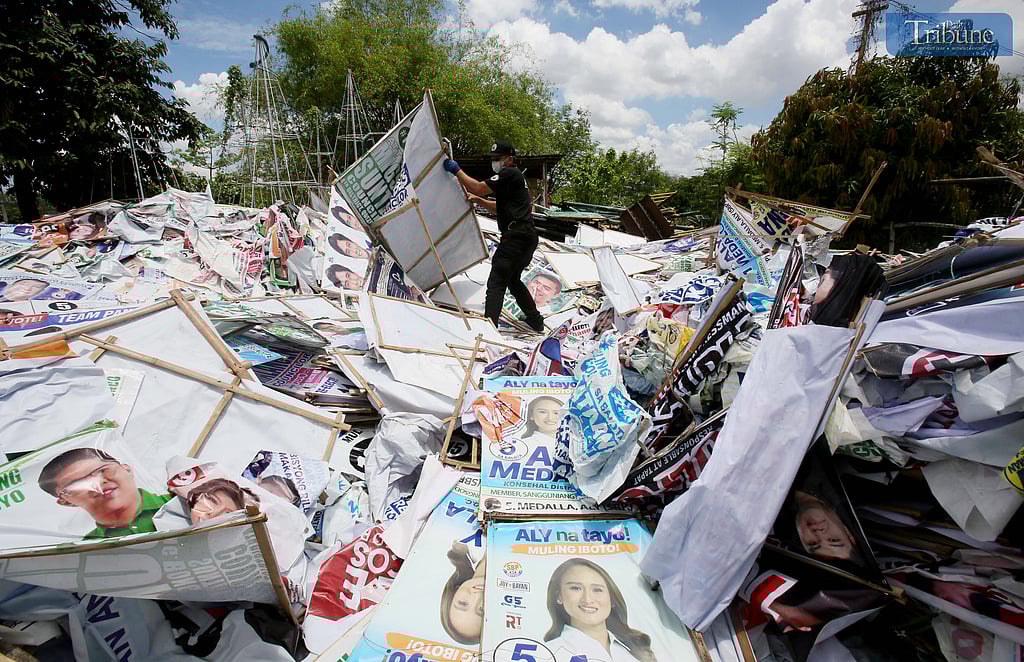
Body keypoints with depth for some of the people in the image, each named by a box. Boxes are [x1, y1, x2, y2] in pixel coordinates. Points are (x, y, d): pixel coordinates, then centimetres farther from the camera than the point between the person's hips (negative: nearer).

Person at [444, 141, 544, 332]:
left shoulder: (510, 173, -5)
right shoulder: (516, 177, 27)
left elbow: (479, 188, -14)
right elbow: (500, 207, 31)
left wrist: (457, 170, -5)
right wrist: (477, 200, 20)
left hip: (516, 236, -11)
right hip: (528, 236, 11)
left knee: (496, 283, -12)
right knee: (513, 280, 22)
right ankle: (536, 322, 28)